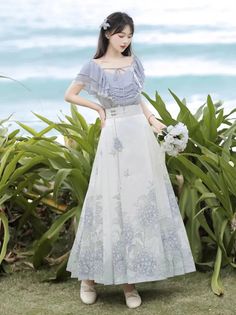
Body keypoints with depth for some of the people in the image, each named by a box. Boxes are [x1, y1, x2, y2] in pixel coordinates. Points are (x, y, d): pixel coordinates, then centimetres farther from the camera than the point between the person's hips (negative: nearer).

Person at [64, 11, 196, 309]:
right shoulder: (94, 66, -2)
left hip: (141, 135, 4)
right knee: (111, 203, -4)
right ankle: (88, 276, 9)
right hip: (115, 137, -4)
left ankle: (129, 279, 8)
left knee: (143, 201, 2)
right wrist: (99, 108, 2)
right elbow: (69, 95, 7)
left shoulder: (134, 62, 9)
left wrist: (152, 120, 5)